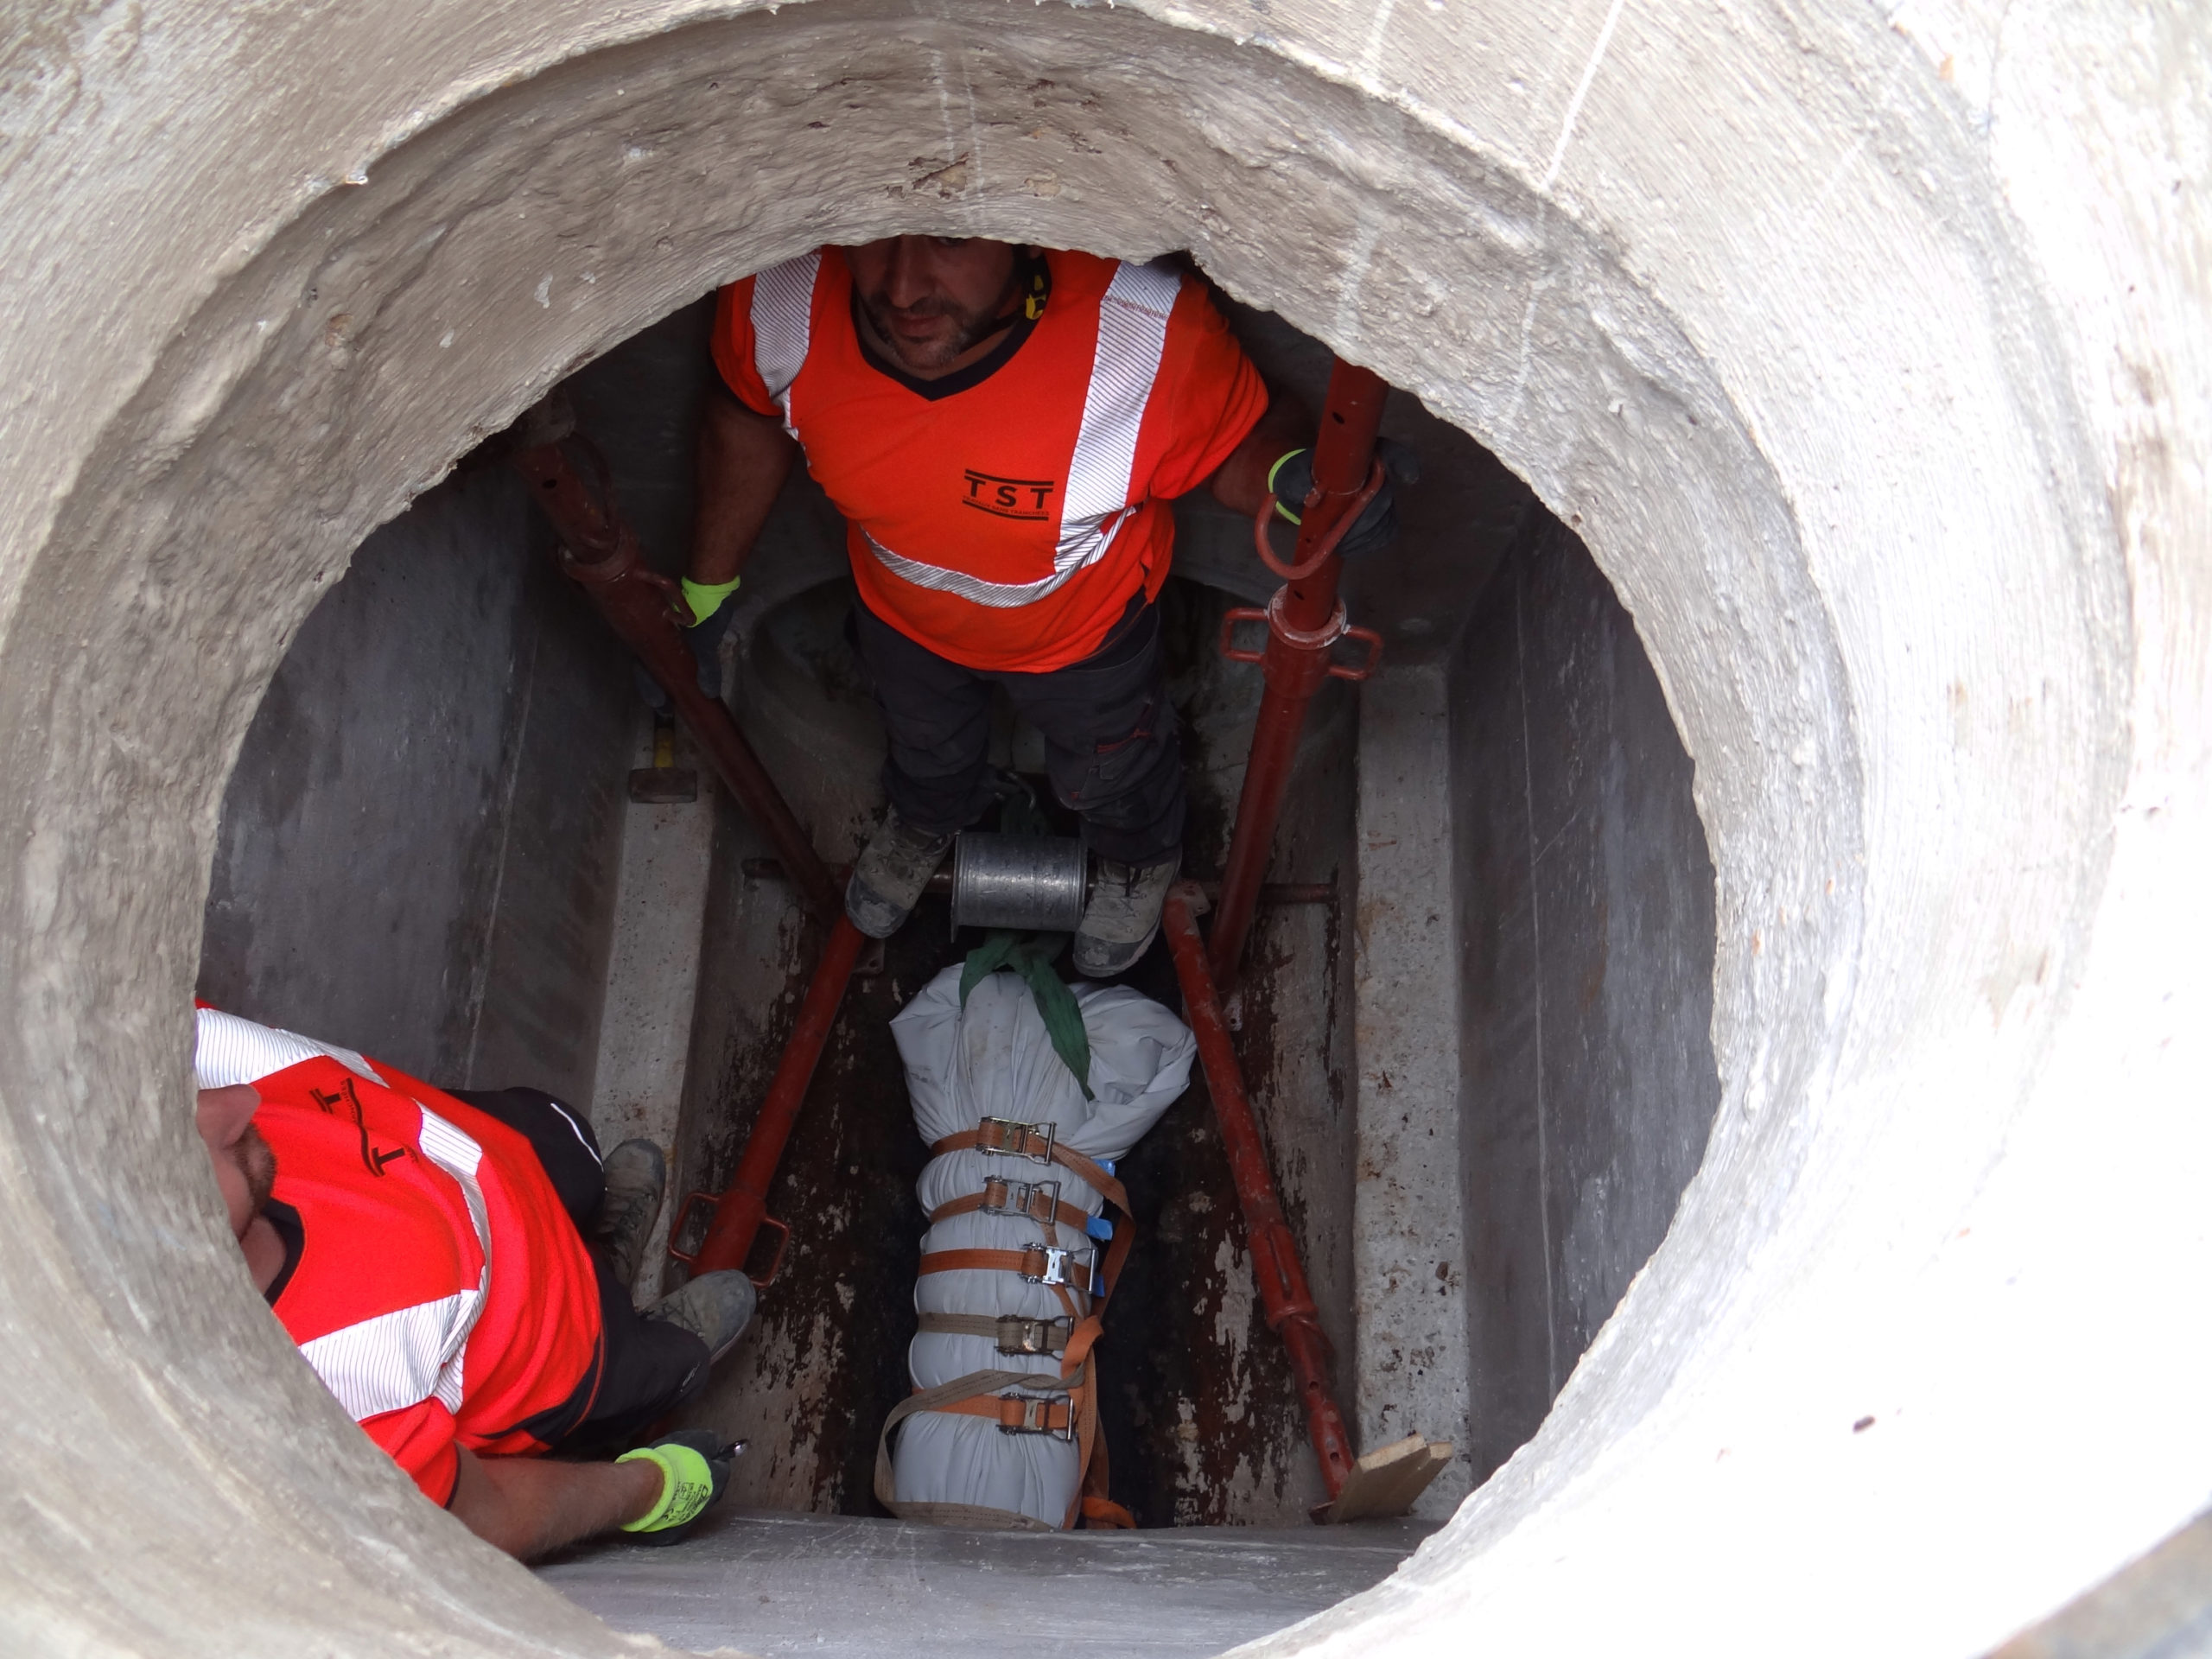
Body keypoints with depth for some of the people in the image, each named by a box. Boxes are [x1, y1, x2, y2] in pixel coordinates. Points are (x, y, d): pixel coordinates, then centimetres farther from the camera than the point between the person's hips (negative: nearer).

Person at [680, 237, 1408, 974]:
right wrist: (707, 588, 2)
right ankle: (925, 819, 75)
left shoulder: (1149, 339, -45)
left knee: (1110, 771, 32)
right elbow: (749, 418, -11)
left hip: (1083, 628, -2)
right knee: (923, 746, 37)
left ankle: (1138, 859, 69)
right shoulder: (777, 304, -36)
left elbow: (1241, 441, -23)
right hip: (900, 615, 2)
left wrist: (1296, 476, -48)